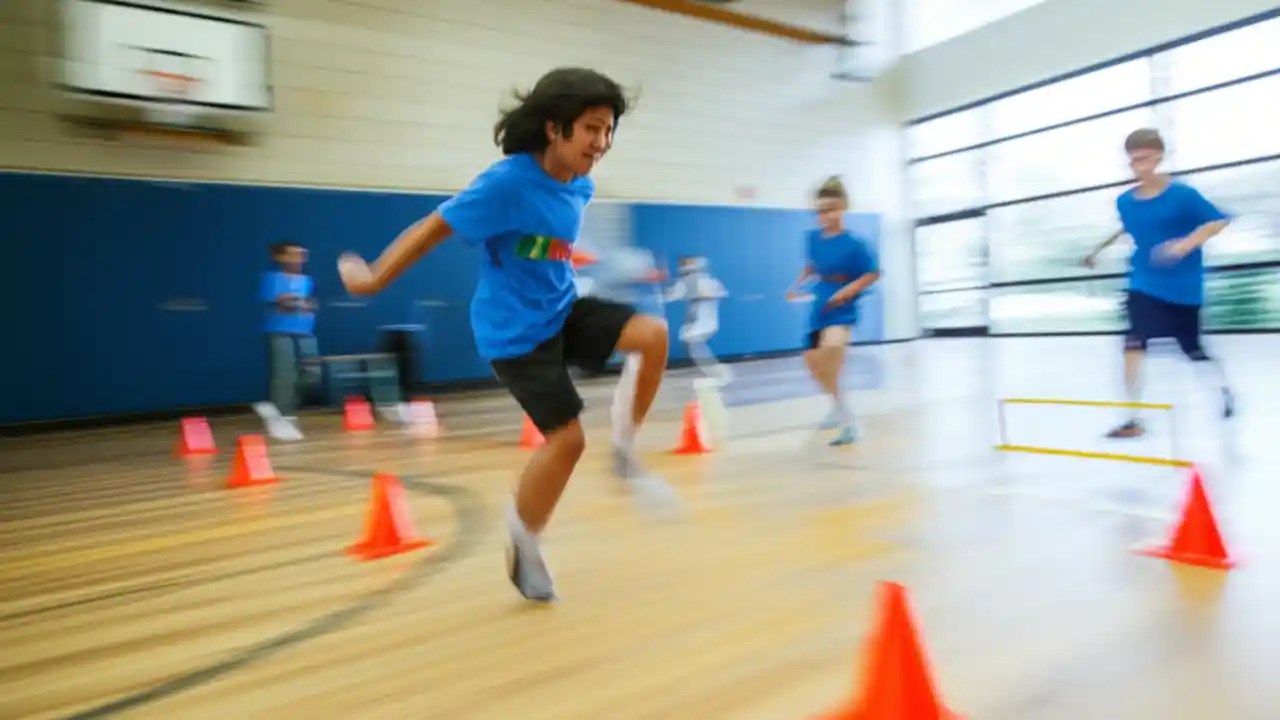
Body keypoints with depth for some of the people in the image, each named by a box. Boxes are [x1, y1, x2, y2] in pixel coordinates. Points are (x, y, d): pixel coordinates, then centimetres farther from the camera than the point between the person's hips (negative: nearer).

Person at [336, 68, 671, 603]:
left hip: (563, 310, 7)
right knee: (567, 438, -6)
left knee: (654, 335, -12)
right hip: (515, 330, -7)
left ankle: (626, 444, 6)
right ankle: (524, 539, 19)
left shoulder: (581, 186, 1)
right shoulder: (508, 182, -23)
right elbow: (435, 228, -16)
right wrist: (373, 279, -8)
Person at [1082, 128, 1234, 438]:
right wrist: (1099, 249, 23)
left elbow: (1218, 221, -14)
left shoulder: (1182, 195, -15)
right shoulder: (1125, 202, -1)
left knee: (1193, 349, 13)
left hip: (1183, 287, -3)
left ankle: (1224, 387, 47)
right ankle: (1134, 419, -8)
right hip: (1144, 286, 3)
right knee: (1133, 345, -16)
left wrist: (1188, 243, -28)